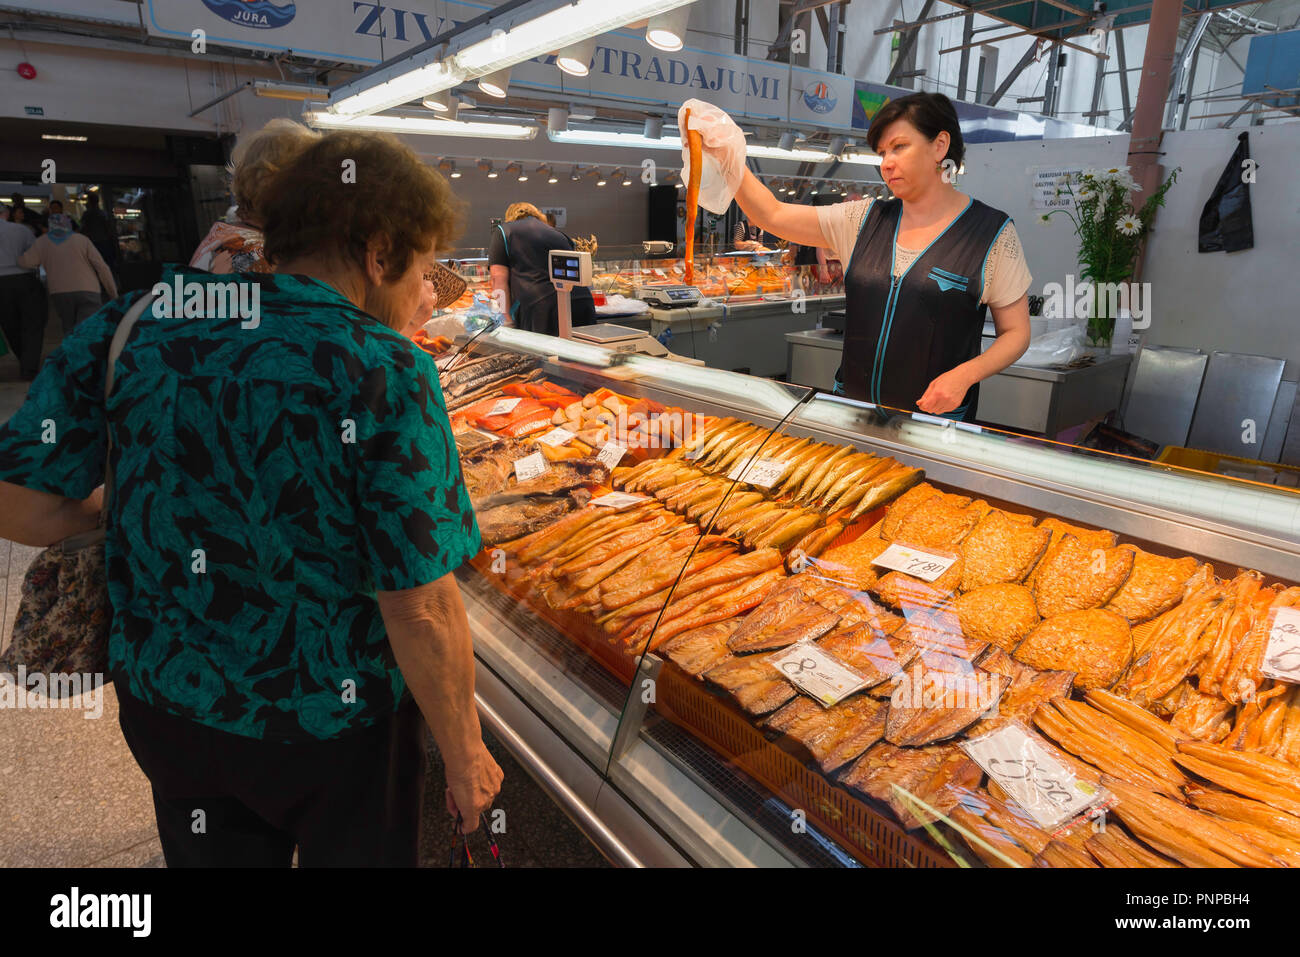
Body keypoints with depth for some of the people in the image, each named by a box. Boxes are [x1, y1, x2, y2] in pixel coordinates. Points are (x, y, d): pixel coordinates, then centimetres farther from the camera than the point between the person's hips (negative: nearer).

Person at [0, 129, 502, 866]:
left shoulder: (136, 323, -9)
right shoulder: (387, 372, -24)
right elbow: (422, 613, -24)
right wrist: (466, 759, -9)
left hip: (165, 703, 5)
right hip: (331, 723, -4)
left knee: (213, 850, 30)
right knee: (354, 850, 24)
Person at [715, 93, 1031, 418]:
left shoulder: (991, 232, -5)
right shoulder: (865, 219, 5)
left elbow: (1016, 332, -2)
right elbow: (773, 214, 0)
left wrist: (964, 374, -19)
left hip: (934, 416, -3)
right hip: (850, 402, 4)